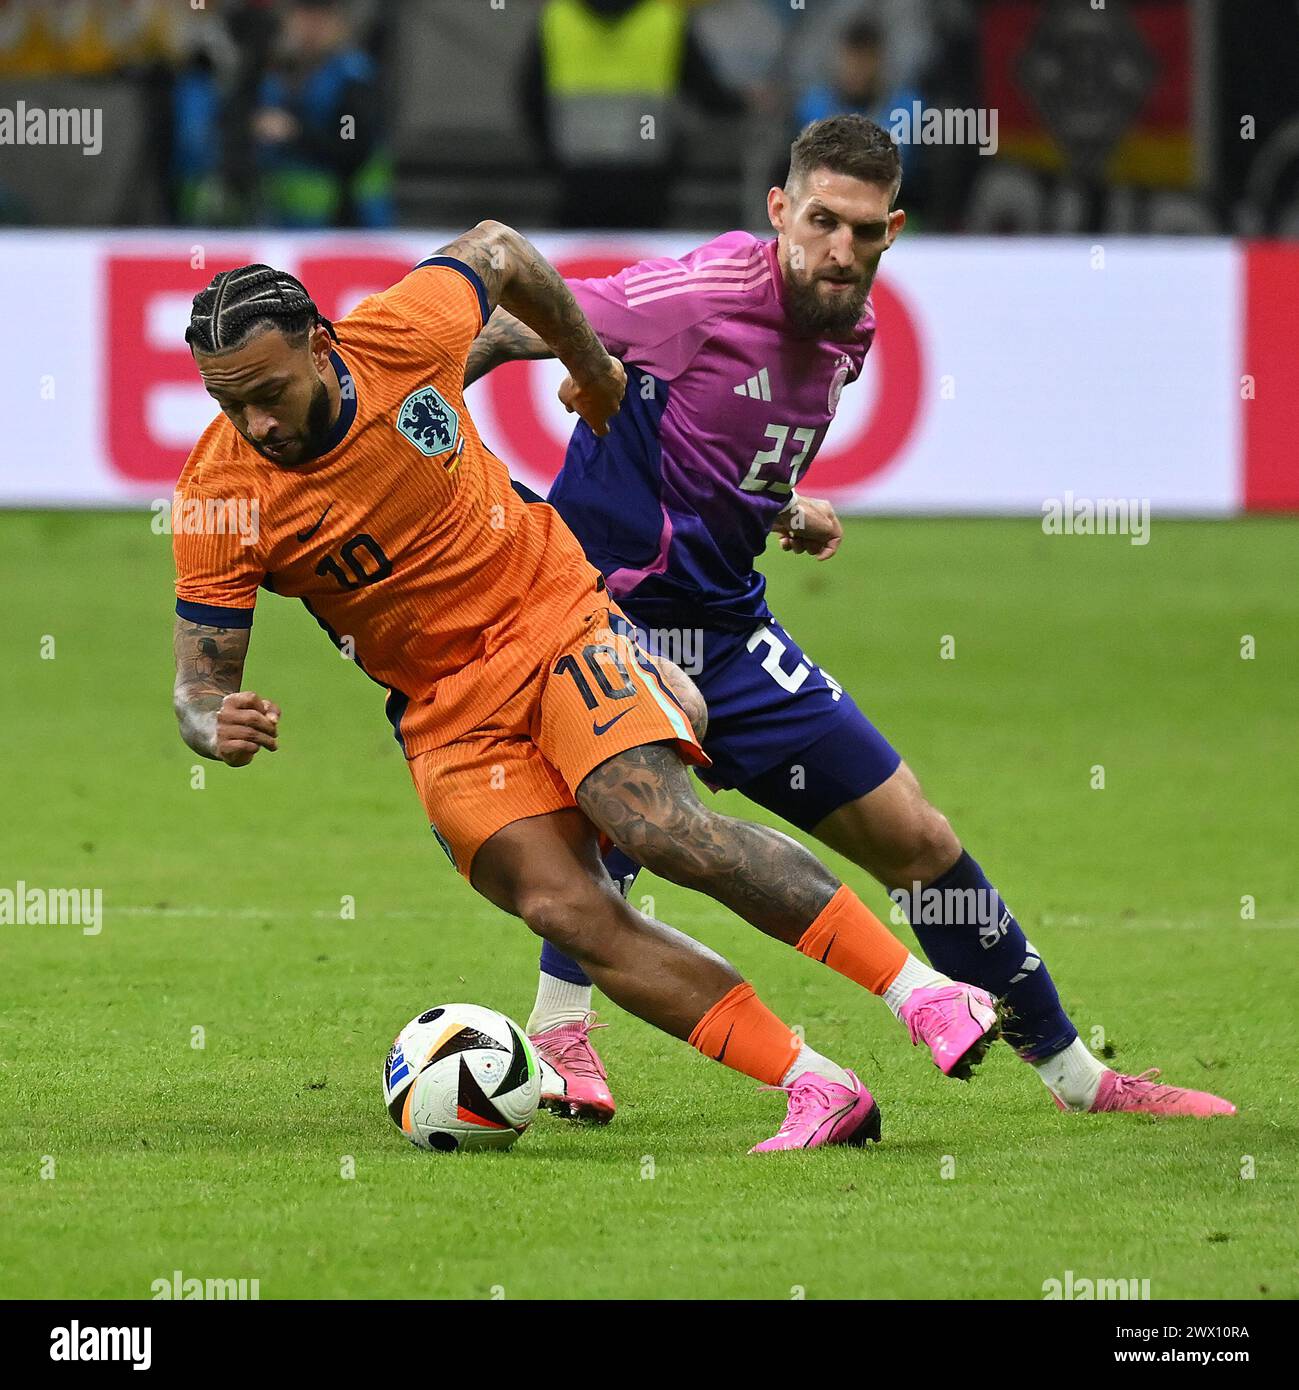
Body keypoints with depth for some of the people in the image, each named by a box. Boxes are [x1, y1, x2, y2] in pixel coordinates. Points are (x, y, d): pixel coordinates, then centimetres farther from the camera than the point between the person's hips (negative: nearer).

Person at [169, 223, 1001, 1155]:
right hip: (446, 709, 1)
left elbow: (495, 249, 7)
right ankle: (819, 1092, -14)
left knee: (659, 823, -25)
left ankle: (923, 991, -19)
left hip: (553, 615, -1)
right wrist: (219, 730, -36)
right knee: (566, 911, -17)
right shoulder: (219, 499, -17)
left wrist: (589, 363, 21)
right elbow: (199, 682, -12)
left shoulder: (403, 334, -16)